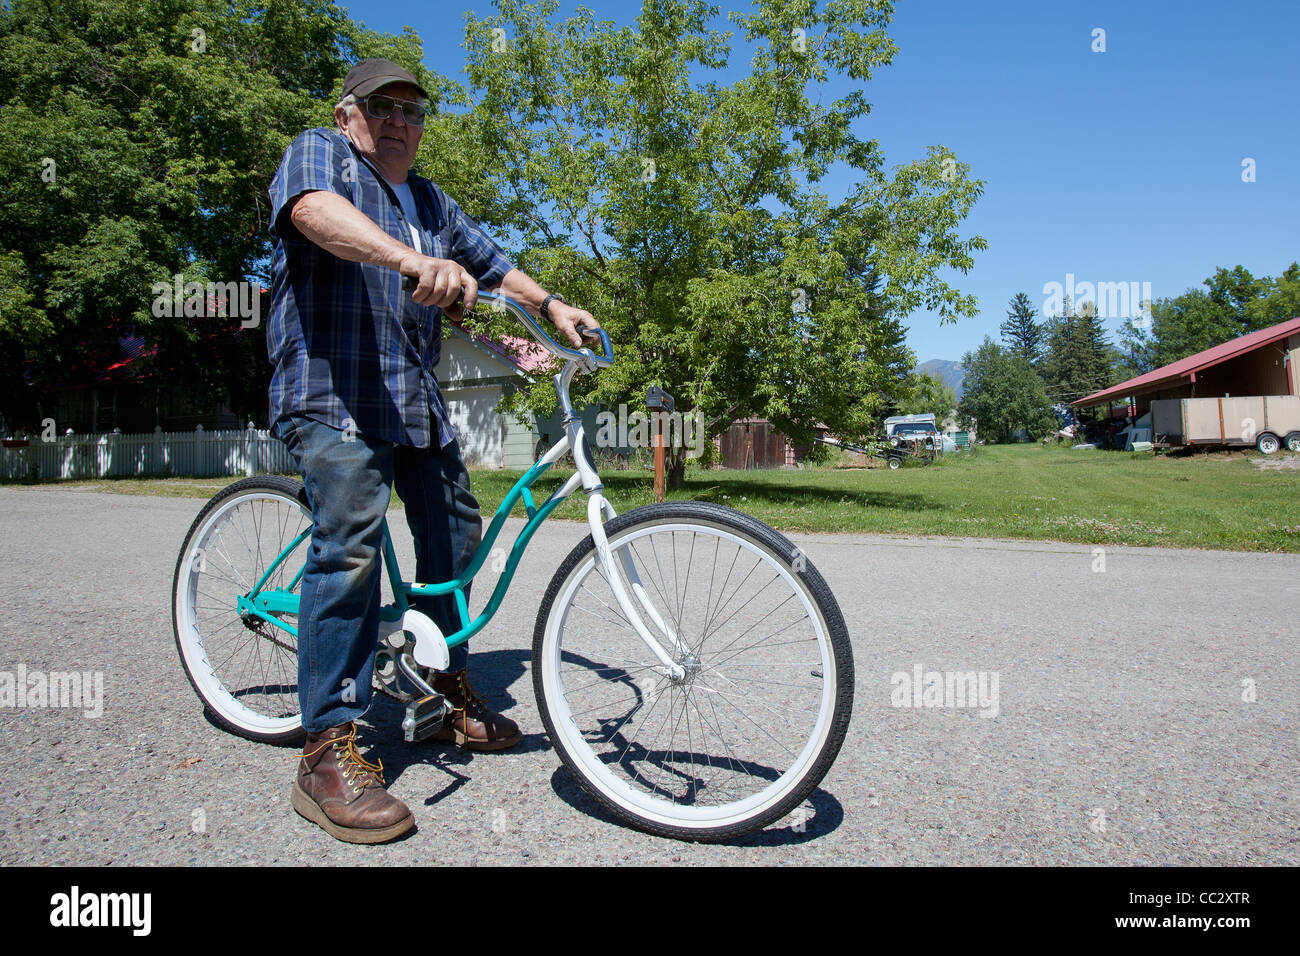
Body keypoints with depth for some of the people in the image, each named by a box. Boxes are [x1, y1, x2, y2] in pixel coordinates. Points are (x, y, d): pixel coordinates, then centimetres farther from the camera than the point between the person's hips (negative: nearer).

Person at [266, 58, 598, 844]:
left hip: (418, 401, 8)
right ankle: (330, 752, -14)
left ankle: (453, 695, 26)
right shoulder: (318, 155, 2)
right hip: (334, 394, -8)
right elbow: (317, 210, -21)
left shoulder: (431, 201, 24)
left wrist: (551, 307, 8)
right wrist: (413, 259, -40)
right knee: (351, 546, -20)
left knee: (456, 534, 9)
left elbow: (490, 262, 27)